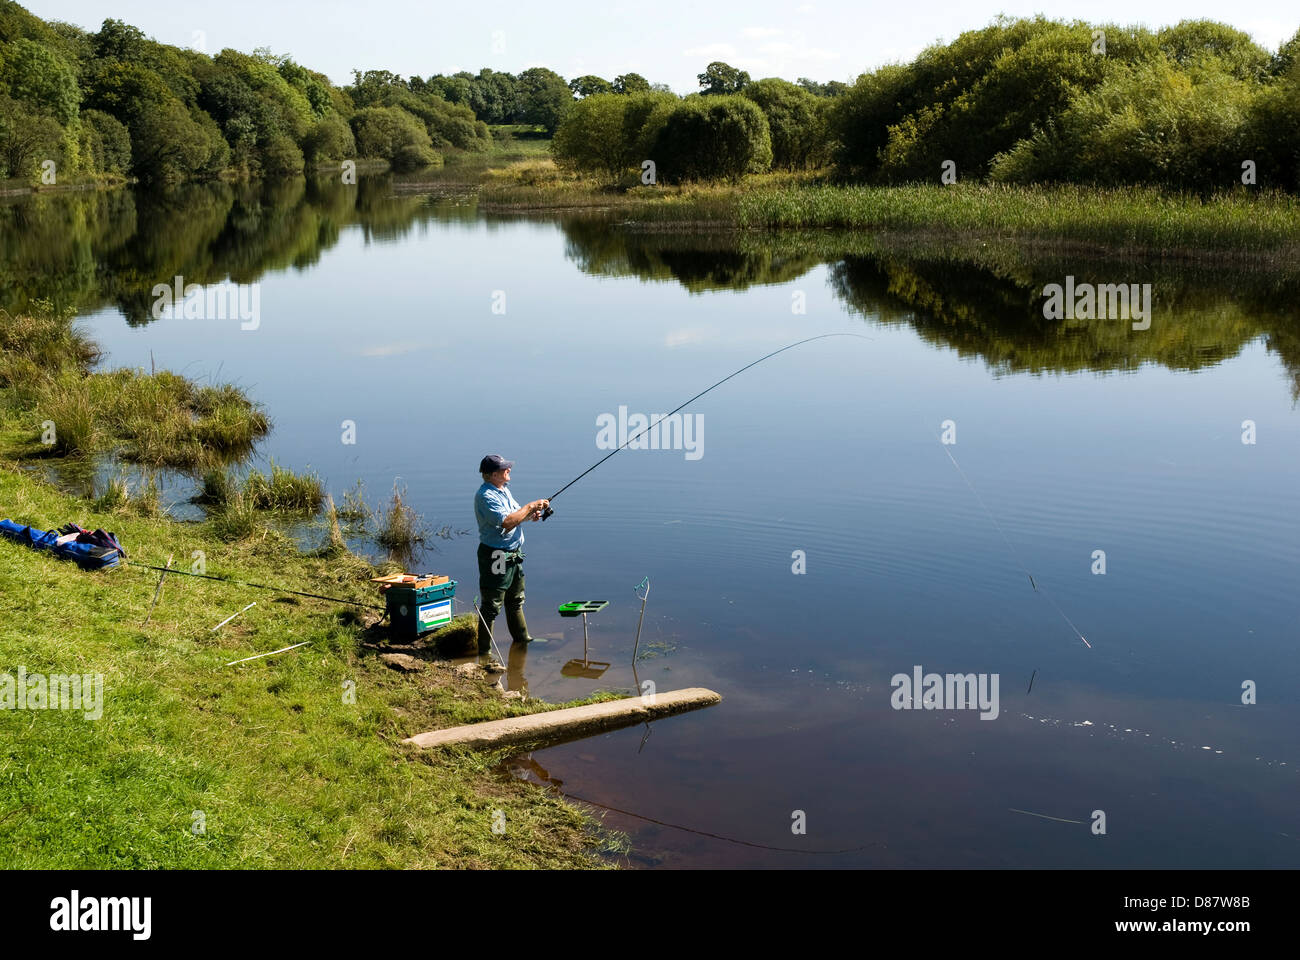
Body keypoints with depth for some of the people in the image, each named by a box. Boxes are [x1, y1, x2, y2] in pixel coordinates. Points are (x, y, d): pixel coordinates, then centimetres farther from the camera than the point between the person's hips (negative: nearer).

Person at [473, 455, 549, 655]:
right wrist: (530, 506, -22)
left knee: (515, 600, 23)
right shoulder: (485, 496, -21)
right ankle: (484, 649, 2)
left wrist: (531, 514, 1)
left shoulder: (504, 491, 11)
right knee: (491, 606, -5)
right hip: (495, 556, -10)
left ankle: (522, 638, 38)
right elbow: (507, 522, -31)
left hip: (514, 554, 10)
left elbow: (515, 514, 23)